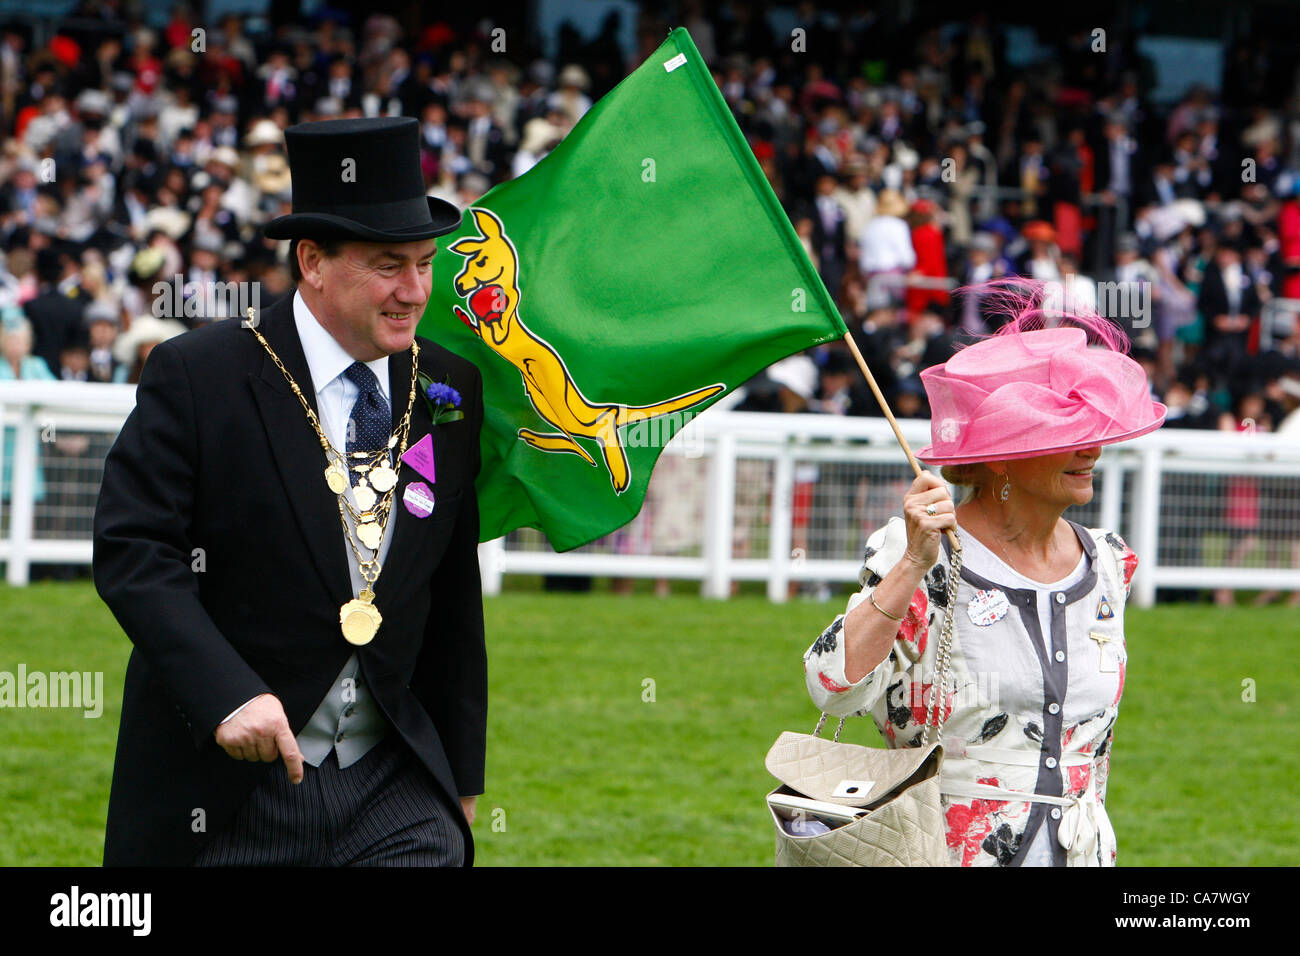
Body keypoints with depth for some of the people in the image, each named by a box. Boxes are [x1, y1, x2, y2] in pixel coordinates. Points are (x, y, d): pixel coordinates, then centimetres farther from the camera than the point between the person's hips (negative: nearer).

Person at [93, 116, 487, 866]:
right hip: (224, 792, -3)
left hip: (392, 793, 3)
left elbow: (454, 597, 13)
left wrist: (462, 775, 14)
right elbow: (132, 550, -13)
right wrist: (225, 694, -25)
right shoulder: (196, 376, -7)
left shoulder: (452, 389, 7)